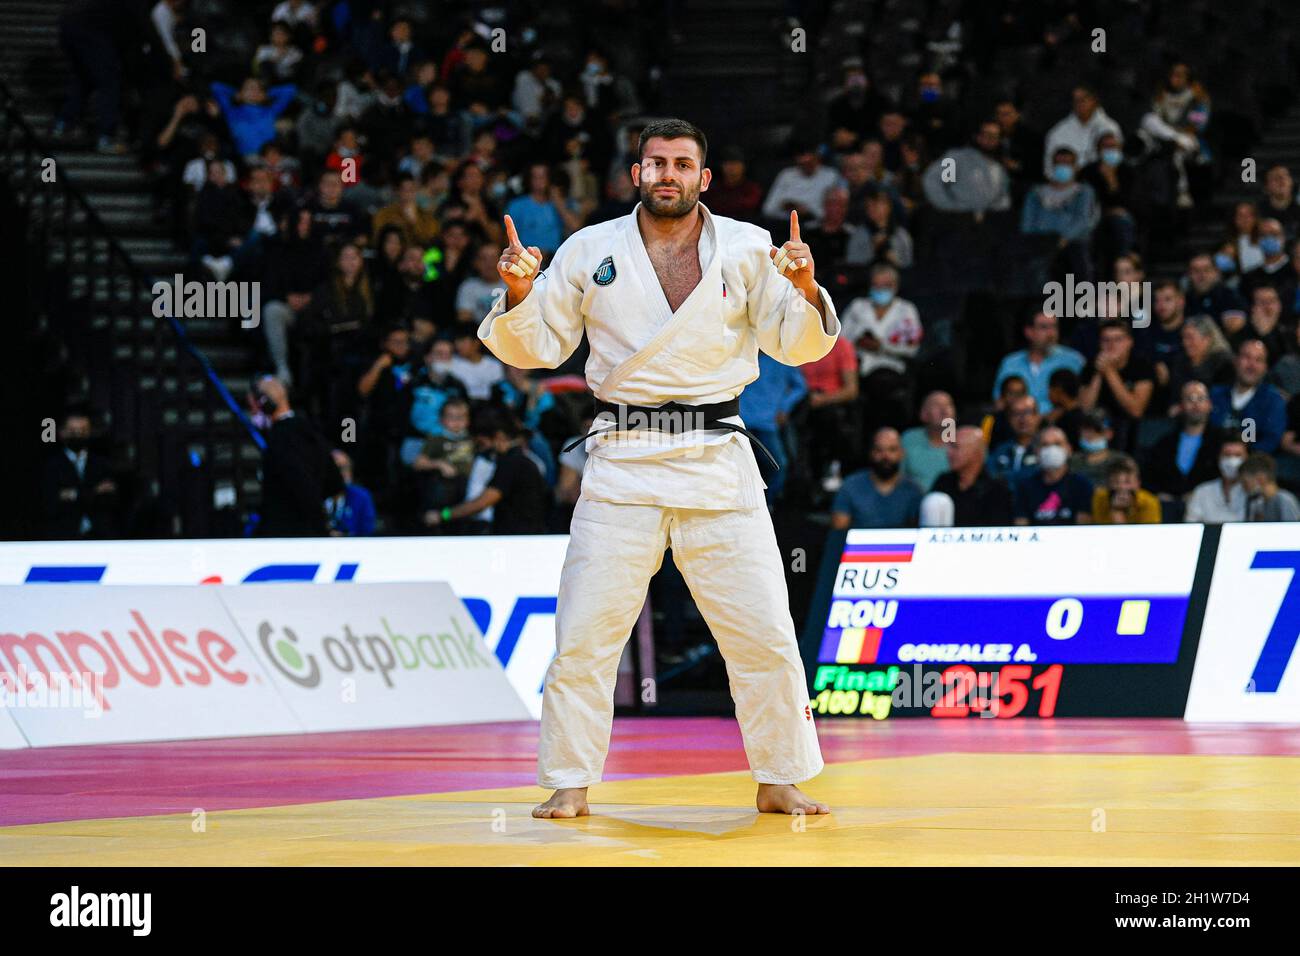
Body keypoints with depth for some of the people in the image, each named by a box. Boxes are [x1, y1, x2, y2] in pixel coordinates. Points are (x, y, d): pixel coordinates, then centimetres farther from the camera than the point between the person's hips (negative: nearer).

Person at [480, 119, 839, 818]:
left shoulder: (747, 249, 3)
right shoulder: (590, 251, 5)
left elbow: (800, 344, 1)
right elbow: (536, 347, 8)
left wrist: (805, 286, -18)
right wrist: (519, 293, -12)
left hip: (718, 458, 0)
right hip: (623, 463, 0)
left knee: (763, 634, 2)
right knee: (584, 634, -3)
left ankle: (779, 783, 16)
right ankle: (571, 784, 9)